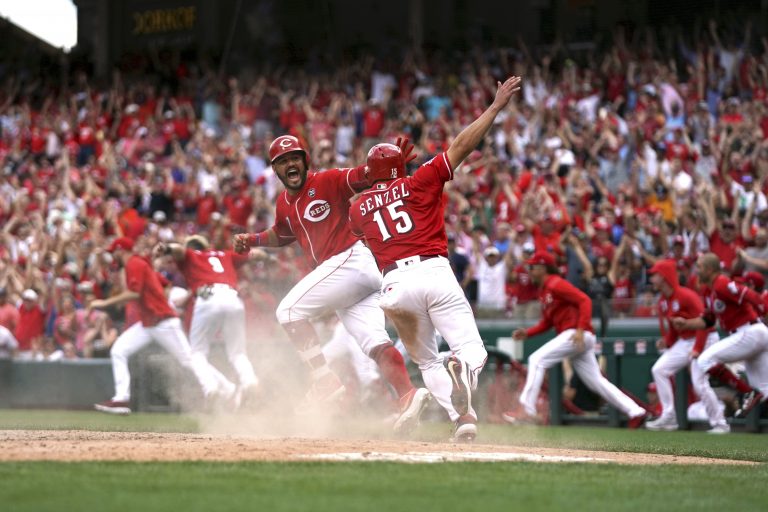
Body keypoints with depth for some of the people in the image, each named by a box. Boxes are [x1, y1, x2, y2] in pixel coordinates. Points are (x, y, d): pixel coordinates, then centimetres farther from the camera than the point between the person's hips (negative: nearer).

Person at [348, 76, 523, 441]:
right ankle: (462, 369, -43)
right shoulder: (417, 184, 11)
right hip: (435, 273, -2)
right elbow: (461, 146, 6)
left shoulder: (357, 208, 18)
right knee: (472, 351, -5)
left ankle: (461, 417, -6)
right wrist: (496, 106, 8)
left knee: (426, 361, 18)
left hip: (395, 286, 2)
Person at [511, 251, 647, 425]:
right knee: (596, 382, 8)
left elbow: (584, 300, -17)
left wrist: (580, 329, -27)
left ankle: (527, 408, -17)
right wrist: (527, 333, 11)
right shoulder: (543, 291, 22)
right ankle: (635, 411, 8)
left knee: (537, 359, -14)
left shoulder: (556, 284, -8)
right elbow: (546, 322, 27)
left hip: (577, 335, -10)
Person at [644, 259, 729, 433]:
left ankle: (720, 424, -3)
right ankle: (668, 418, 1)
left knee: (700, 383, -16)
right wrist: (667, 342, -4)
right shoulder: (663, 300, 6)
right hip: (683, 341, 9)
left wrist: (697, 350, -24)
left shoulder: (686, 296, -21)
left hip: (704, 340, -9)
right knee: (659, 369, -1)